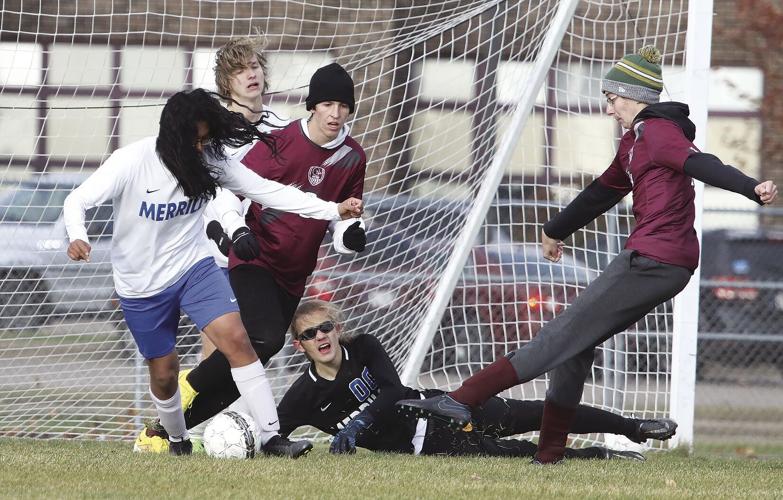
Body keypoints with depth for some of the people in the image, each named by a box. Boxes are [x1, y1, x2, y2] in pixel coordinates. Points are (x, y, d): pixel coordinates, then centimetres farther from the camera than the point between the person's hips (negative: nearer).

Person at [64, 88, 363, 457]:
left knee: (236, 339, -18)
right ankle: (177, 440, 38)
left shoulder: (210, 160, -10)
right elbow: (77, 201, -20)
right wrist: (77, 237, -43)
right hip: (142, 284, -2)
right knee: (163, 372, 8)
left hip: (193, 268, 2)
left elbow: (267, 190, -7)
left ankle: (271, 437, -17)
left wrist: (334, 210, -13)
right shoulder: (132, 162, -21)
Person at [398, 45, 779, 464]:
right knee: (575, 342, 12)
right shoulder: (636, 140, 21)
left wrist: (752, 189, -42)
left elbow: (701, 164, -25)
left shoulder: (655, 131, -9)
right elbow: (603, 192, 35)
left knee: (565, 335, -11)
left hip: (652, 261, -9)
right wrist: (556, 229, 48)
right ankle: (548, 455, 12)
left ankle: (464, 399, -14)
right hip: (667, 266, 9)